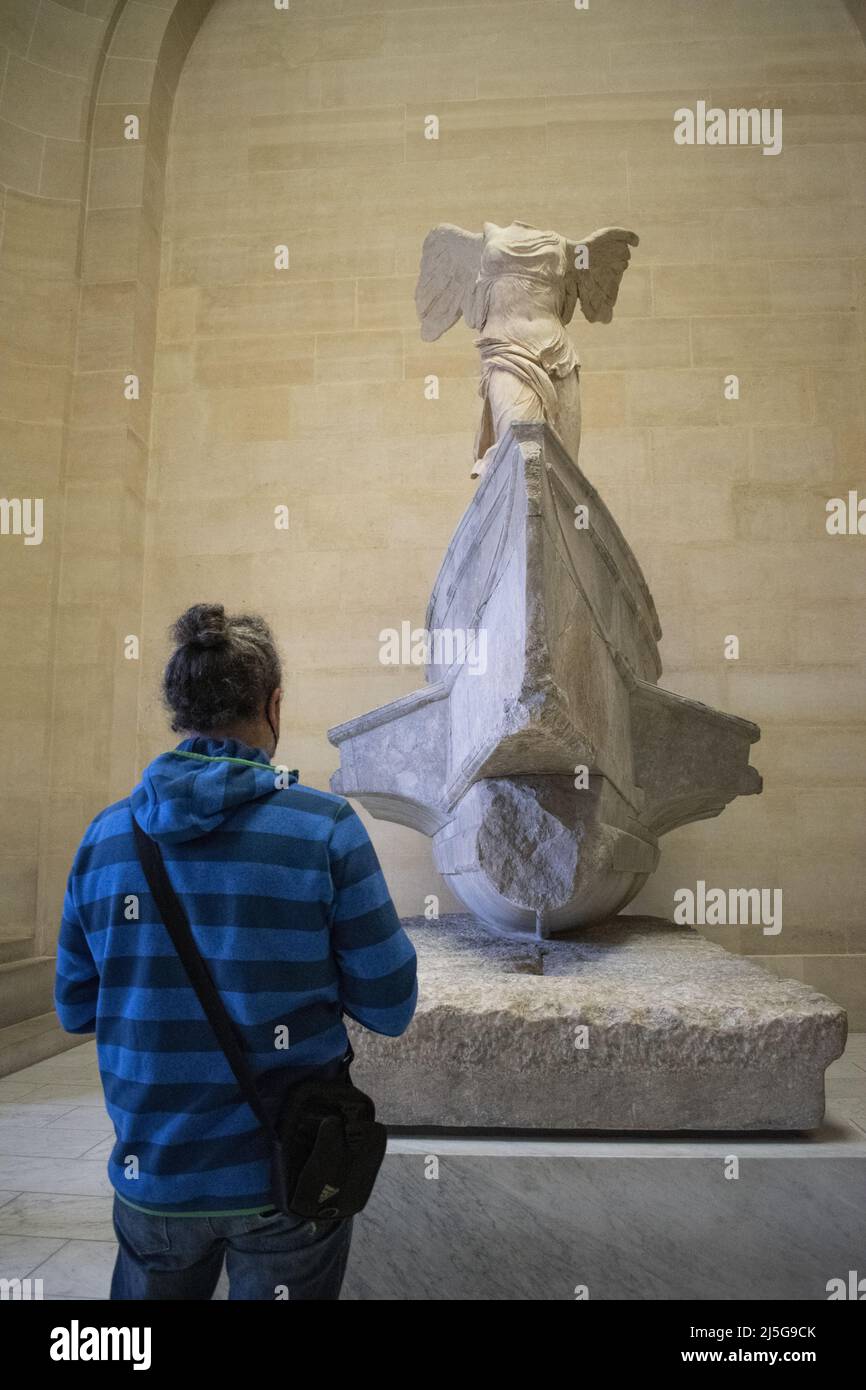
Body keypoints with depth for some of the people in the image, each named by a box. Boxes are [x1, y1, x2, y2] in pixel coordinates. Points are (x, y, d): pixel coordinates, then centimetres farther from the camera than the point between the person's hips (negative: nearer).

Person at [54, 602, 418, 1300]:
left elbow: (76, 1008, 5)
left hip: (153, 1177, 3)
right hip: (289, 1181, -2)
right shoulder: (326, 828, -17)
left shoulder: (106, 835, -6)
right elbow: (390, 1008, -12)